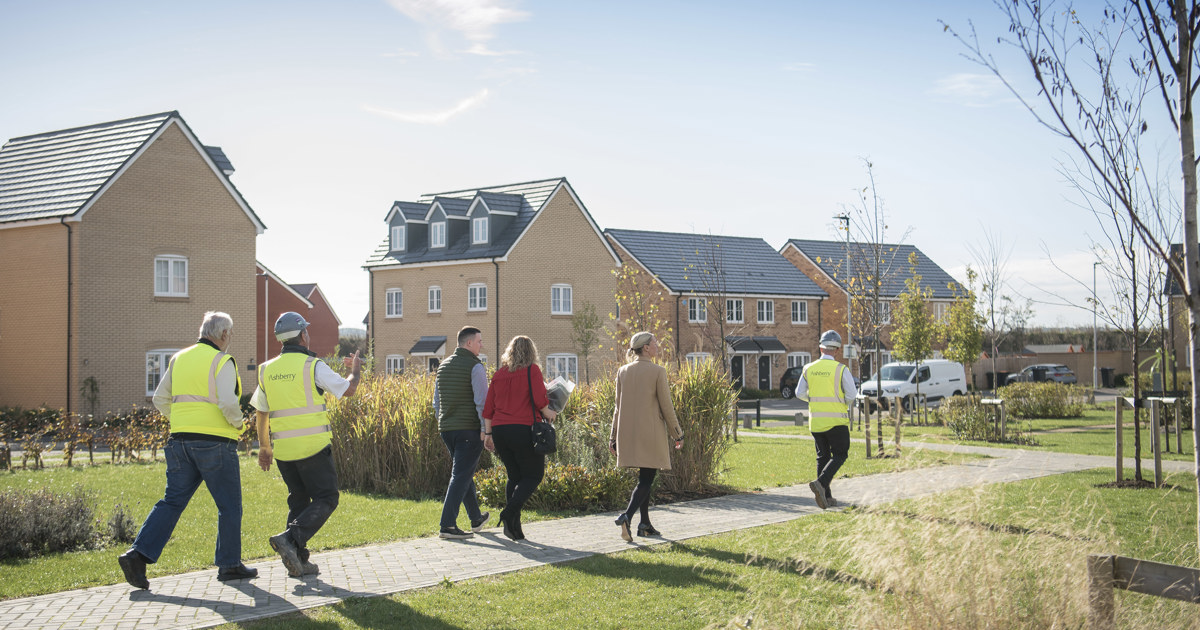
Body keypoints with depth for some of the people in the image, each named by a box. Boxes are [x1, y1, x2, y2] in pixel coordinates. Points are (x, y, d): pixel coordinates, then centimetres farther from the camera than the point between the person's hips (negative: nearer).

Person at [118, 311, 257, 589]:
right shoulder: (222, 362, -8)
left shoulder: (179, 358, 13)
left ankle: (139, 554, -5)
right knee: (229, 505, 7)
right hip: (215, 442, -6)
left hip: (181, 441, 6)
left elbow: (161, 399, 14)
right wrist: (238, 422, -1)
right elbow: (228, 403, -19)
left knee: (172, 501, 8)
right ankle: (229, 564, 14)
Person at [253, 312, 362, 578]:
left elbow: (260, 413, 15)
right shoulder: (312, 366, -8)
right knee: (325, 498, 3)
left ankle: (298, 560, 10)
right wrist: (356, 370, 18)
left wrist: (264, 447, 25)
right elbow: (348, 389, -2)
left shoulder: (267, 369, 8)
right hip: (313, 446, -6)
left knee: (299, 501, 15)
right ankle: (289, 538, -17)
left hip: (283, 448, 6)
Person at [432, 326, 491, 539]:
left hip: (447, 429, 8)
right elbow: (482, 401, -16)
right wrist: (487, 429, -14)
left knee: (464, 473, 19)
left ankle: (476, 519, 31)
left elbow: (436, 401, 19)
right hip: (469, 428, -8)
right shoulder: (475, 366, -10)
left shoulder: (443, 366, 14)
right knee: (461, 475, -6)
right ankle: (447, 525, -12)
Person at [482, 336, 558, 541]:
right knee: (533, 475, 5)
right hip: (524, 430, -5)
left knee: (515, 476, 15)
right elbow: (539, 399, -12)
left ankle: (513, 524, 5)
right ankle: (510, 512, -16)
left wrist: (488, 433, 14)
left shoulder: (499, 373, 12)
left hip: (499, 430, 5)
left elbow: (488, 407, 11)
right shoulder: (532, 370, -2)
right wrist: (549, 414, 6)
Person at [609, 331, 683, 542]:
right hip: (651, 433, -6)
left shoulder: (622, 371, 6)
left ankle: (645, 524, 17)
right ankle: (627, 515, -22)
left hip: (628, 433, 6)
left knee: (645, 478, 16)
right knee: (646, 479, -2)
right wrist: (677, 434, 4)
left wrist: (614, 436, 15)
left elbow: (618, 406, 9)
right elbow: (666, 406, -6)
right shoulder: (657, 371, -9)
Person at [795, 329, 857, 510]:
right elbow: (851, 395, -10)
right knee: (839, 456, 4)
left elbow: (800, 393, 6)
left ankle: (826, 497, 9)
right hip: (836, 421, -4)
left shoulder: (809, 369, 2)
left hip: (815, 420, 4)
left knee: (823, 456, 12)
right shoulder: (841, 369, -10)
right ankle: (821, 483, -19)